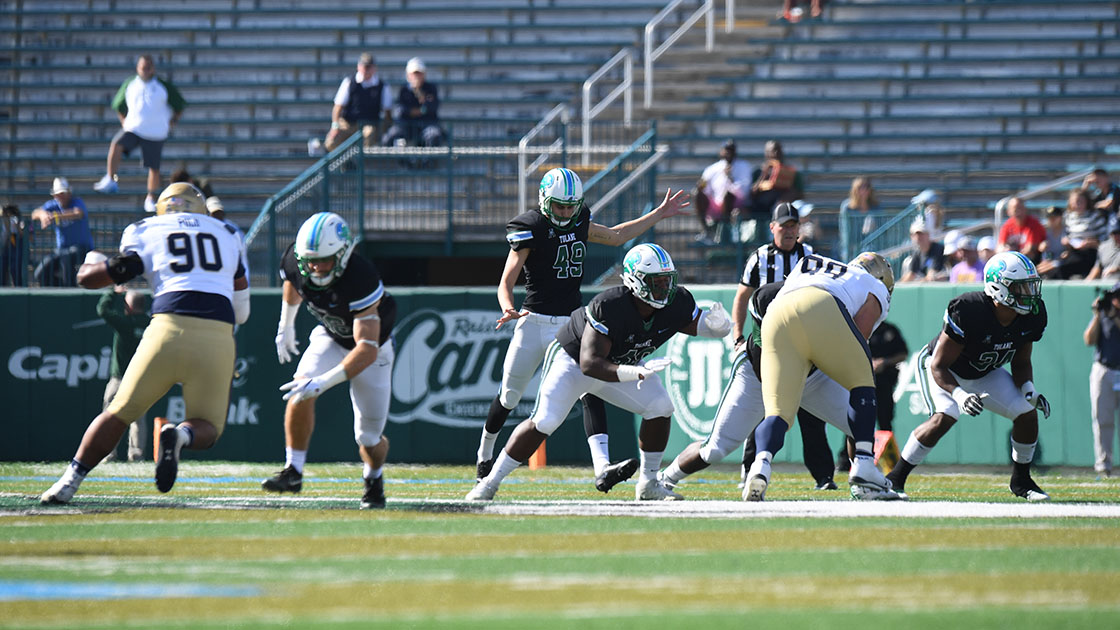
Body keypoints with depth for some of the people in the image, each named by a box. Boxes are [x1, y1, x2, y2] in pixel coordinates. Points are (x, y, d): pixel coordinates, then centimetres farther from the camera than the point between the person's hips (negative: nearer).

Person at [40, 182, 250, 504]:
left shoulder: (145, 233, 15)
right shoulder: (226, 237, 23)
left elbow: (88, 278, 16)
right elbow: (241, 311, 29)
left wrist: (91, 261, 38)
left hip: (170, 329, -1)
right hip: (219, 337, 1)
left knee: (120, 413, 11)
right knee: (207, 428, 10)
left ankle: (70, 480, 2)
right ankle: (181, 435, -24)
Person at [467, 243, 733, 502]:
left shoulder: (675, 304, -22)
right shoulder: (609, 307, -39)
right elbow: (590, 364, -42)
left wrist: (717, 324, -31)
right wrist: (636, 373, -55)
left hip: (621, 365, 6)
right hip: (573, 360, -6)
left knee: (660, 408, -14)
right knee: (544, 422, -17)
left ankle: (648, 483, 1)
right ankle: (491, 481, -3)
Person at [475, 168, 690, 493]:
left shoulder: (578, 222, 7)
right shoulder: (530, 228, -11)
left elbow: (615, 236, 26)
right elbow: (506, 282, -14)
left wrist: (660, 213, 28)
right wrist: (508, 310, -35)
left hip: (573, 323, 4)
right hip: (536, 323, -4)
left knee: (592, 390, -14)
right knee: (510, 394, 8)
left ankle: (602, 468, -25)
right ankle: (485, 452, 35)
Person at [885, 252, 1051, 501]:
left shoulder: (1031, 317, -18)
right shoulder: (968, 311, -37)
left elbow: (1021, 364, -1)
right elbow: (939, 366, -31)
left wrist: (1029, 390, -21)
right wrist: (960, 396, -46)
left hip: (984, 374, 6)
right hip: (944, 370, -6)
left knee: (1028, 414, -8)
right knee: (944, 418, -31)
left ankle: (1021, 480, 15)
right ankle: (895, 478, -18)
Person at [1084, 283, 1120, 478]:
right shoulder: (1102, 316, 12)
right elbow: (1089, 340, 1)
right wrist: (1098, 315, -5)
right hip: (1103, 372, 1)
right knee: (1103, 420, -2)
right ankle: (1103, 464, 0)